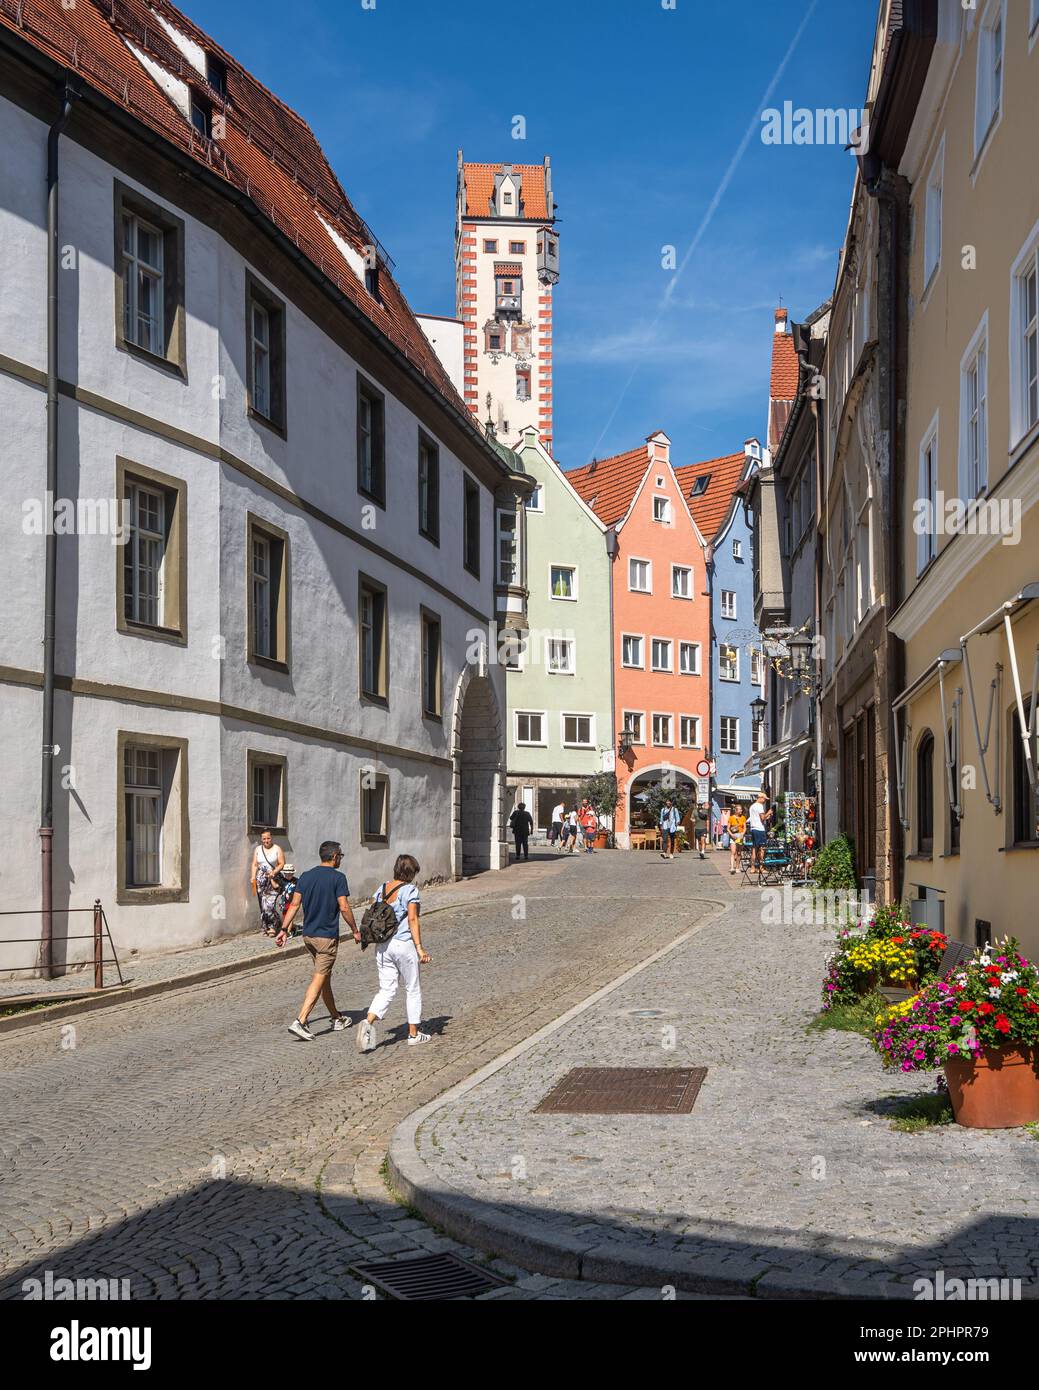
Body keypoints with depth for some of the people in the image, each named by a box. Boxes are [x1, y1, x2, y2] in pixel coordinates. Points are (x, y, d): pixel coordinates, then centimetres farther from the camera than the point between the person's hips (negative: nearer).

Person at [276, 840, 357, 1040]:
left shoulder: (305, 876, 6)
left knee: (325, 977, 18)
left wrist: (284, 929, 4)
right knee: (319, 979, -6)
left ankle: (337, 1018, 29)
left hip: (308, 935, 7)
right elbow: (344, 907, -14)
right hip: (327, 937, -7)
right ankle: (299, 1021, -17)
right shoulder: (338, 878, -11)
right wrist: (355, 930, -2)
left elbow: (294, 905, 3)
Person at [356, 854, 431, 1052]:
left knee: (386, 990, 8)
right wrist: (420, 948, -14)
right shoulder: (410, 890, -10)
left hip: (383, 945, 5)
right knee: (413, 990, 11)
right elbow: (412, 919, -15)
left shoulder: (382, 889, 8)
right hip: (404, 944, -5)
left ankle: (369, 1021, -16)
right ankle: (413, 1034, 18)